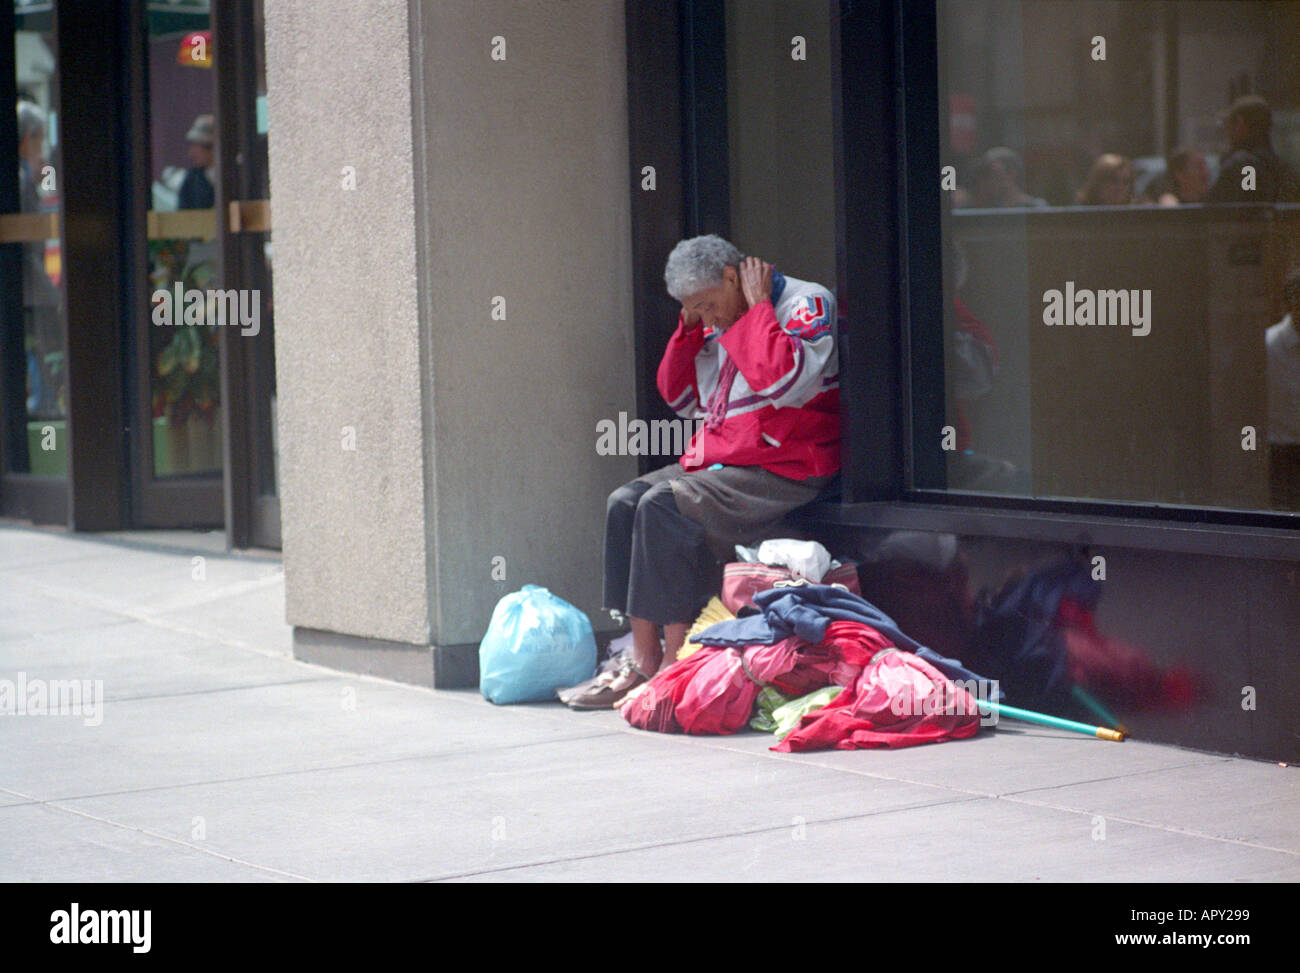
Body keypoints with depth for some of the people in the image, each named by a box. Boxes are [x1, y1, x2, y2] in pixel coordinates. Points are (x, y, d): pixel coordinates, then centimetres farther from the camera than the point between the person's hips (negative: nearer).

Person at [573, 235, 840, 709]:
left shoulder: (809, 304, -6)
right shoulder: (723, 323, 17)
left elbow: (783, 380, -24)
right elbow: (680, 398, 20)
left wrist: (758, 307, -14)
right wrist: (689, 326, 9)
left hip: (781, 470, -9)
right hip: (715, 461, 9)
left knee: (664, 507, -26)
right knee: (624, 503, -8)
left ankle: (676, 662, -23)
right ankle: (643, 660, -10)